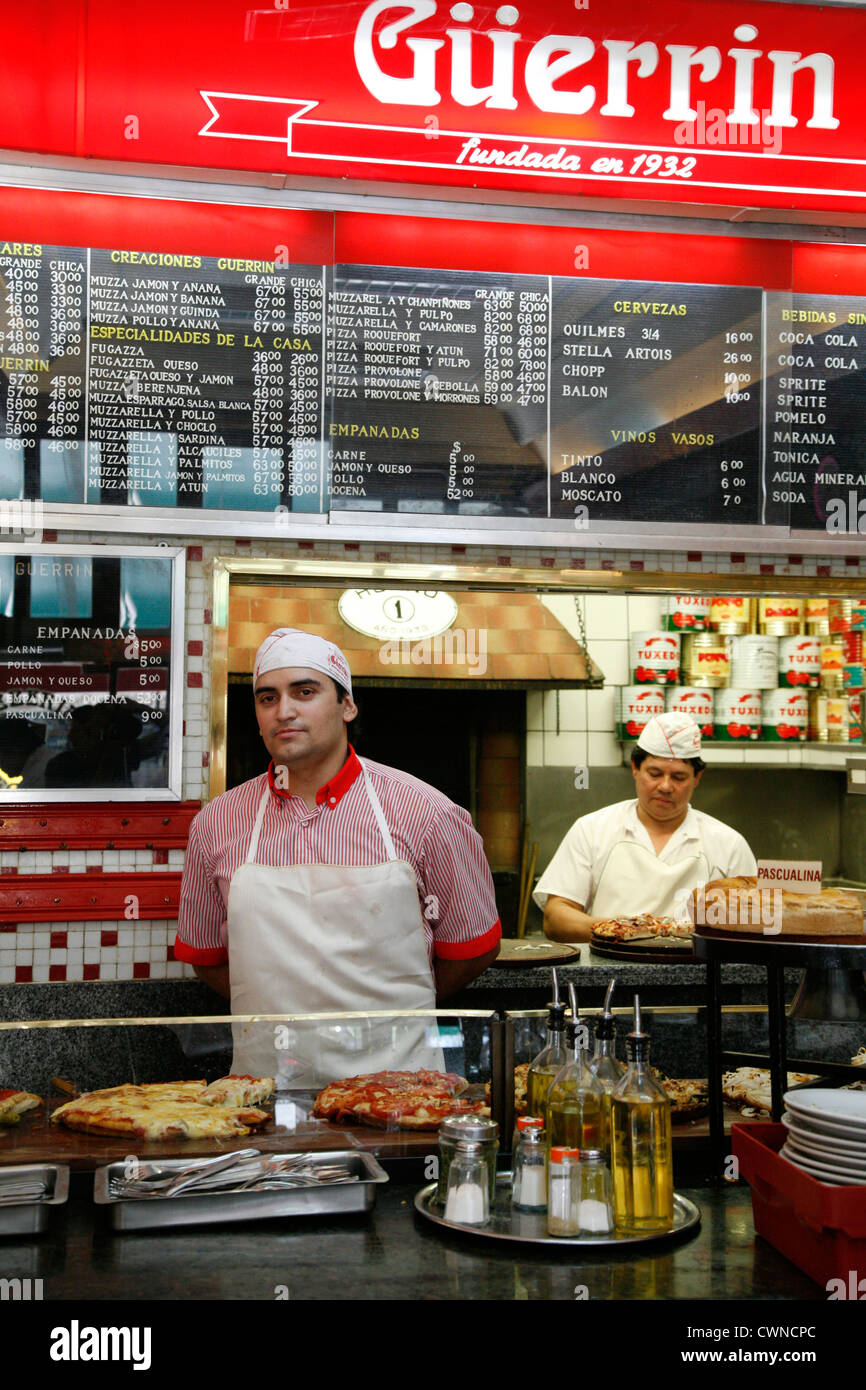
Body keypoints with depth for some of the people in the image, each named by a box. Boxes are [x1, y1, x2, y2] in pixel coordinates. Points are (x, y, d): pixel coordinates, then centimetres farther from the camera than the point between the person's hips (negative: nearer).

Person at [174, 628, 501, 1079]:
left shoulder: (425, 814, -1)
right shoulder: (216, 824, 6)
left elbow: (474, 946, 9)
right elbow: (204, 953, 18)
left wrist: (393, 1010, 10)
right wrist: (286, 1014, 9)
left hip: (394, 1075, -2)